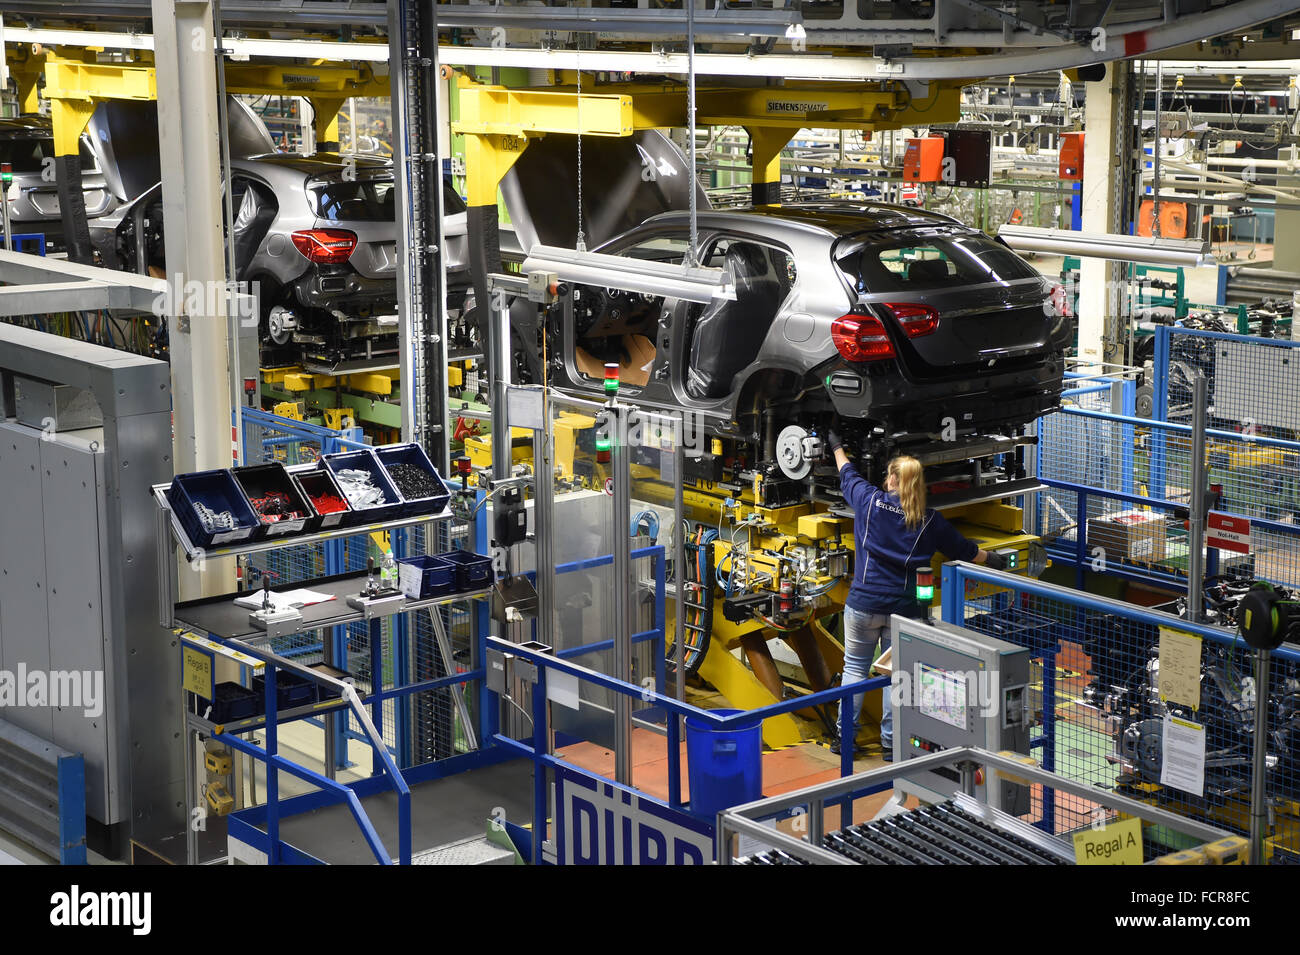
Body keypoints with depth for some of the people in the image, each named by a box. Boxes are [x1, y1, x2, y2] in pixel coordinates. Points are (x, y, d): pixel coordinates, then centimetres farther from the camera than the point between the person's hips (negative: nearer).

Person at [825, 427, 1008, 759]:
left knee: (855, 667, 11)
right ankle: (892, 741, 9)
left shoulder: (869, 501, -4)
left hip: (863, 602, 0)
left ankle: (844, 734, 12)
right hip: (904, 607, 0)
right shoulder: (930, 521, -1)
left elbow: (848, 477, 17)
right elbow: (963, 550, 13)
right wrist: (992, 559, 32)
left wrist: (837, 448, 36)